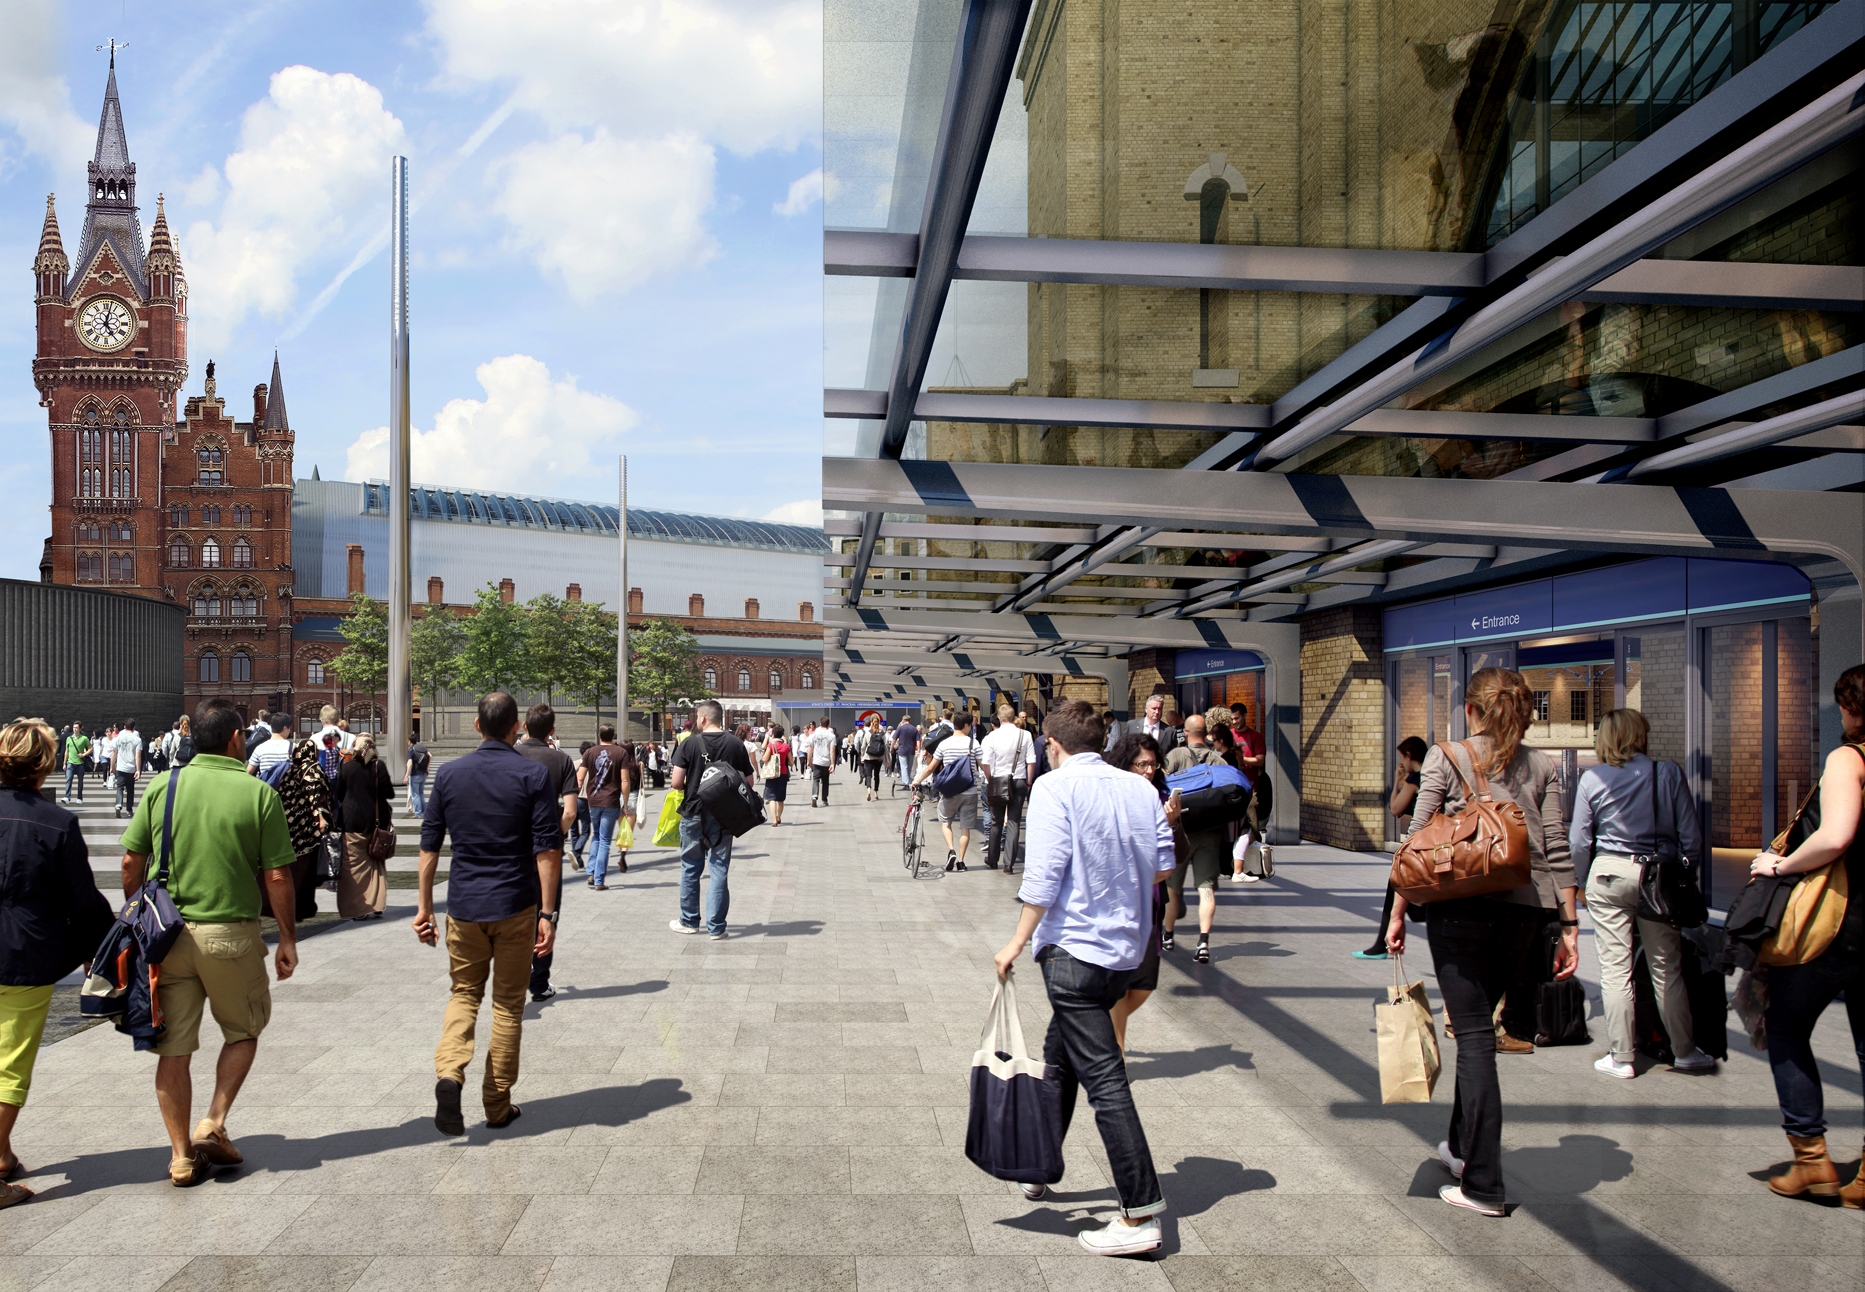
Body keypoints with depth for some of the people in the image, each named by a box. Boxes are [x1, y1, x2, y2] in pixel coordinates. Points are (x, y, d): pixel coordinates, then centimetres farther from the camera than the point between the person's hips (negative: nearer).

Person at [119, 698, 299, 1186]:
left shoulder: (163, 786, 1)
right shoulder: (259, 794, -7)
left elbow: (131, 862, 2)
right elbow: (277, 877, -7)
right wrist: (288, 938, 3)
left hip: (167, 932, 3)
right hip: (231, 935, -3)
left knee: (173, 1049, 10)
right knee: (244, 1031, 19)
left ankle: (182, 1155, 15)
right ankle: (213, 1125, 8)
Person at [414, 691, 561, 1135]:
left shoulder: (449, 774, 1)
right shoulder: (534, 775, -7)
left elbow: (429, 846, 4)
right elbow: (548, 851, -11)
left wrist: (423, 907, 10)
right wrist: (547, 913, -7)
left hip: (464, 906, 2)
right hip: (515, 906, -2)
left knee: (464, 993, 16)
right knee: (508, 1005, 10)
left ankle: (449, 1072, -9)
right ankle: (498, 1106, 16)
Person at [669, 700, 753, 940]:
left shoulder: (689, 744, -9)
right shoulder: (736, 744, -4)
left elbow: (676, 783, -10)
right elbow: (748, 781, 0)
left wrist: (692, 786, 10)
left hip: (693, 814, -1)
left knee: (690, 869, 14)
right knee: (719, 870, 5)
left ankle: (689, 921, 24)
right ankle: (716, 927, 5)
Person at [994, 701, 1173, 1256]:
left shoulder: (1055, 786, -10)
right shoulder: (1140, 788, 7)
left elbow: (1044, 874, -17)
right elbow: (1163, 865, 9)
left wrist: (1018, 942, -10)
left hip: (1075, 949, -7)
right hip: (1128, 949, 7)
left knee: (1104, 1080, -6)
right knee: (1059, 1057, 23)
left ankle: (1142, 1214, -7)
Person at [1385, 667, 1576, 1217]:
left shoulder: (1445, 758, 0)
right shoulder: (1543, 766, 9)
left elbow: (1418, 841, -4)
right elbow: (1557, 851, 4)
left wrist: (1397, 913, 2)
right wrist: (1570, 927, 6)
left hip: (1461, 907, -4)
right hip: (1525, 909, 4)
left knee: (1474, 1033, -2)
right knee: (1478, 1026, 20)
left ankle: (1483, 1185, -2)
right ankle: (1463, 1144, 33)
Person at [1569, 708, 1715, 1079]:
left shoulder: (1592, 778, -2)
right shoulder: (1668, 773, -2)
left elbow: (1579, 841, -2)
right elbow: (1691, 835, 0)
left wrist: (1581, 883, 11)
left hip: (1608, 873, 0)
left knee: (1615, 968, 3)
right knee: (1667, 969, 11)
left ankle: (1622, 1057, 7)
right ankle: (1685, 1052, 20)